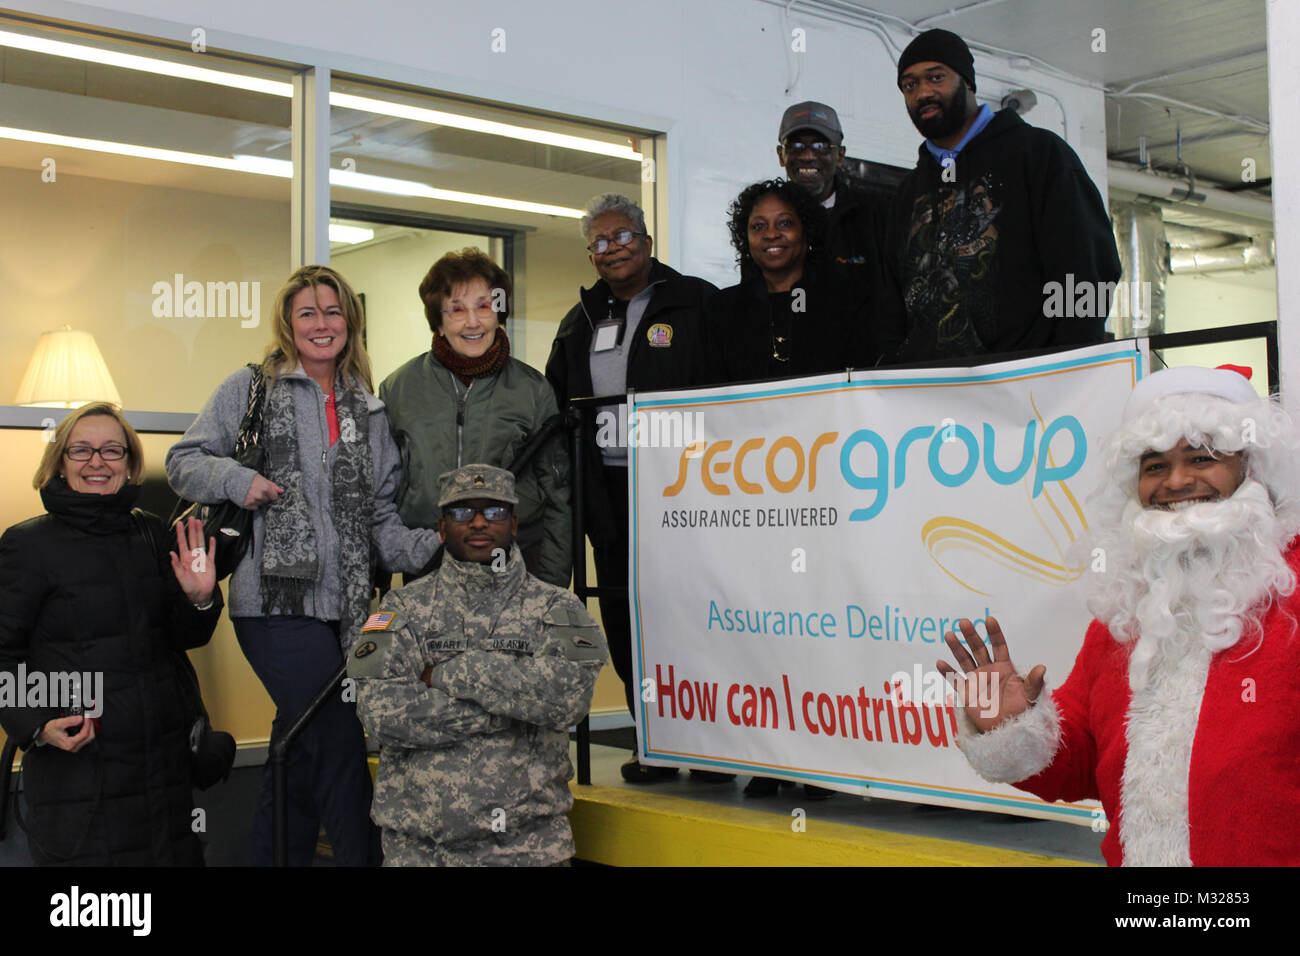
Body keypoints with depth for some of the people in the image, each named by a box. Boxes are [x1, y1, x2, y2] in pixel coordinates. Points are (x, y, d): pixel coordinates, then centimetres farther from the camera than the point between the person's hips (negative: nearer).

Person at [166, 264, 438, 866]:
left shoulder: (368, 410, 17)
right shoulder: (251, 389, 5)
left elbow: (379, 514, 12)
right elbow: (184, 461, 5)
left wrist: (428, 547, -5)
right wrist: (238, 480, -13)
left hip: (343, 608, 5)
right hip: (276, 599, -5)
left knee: (302, 750, 12)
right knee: (338, 747, -10)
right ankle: (361, 858, 1)